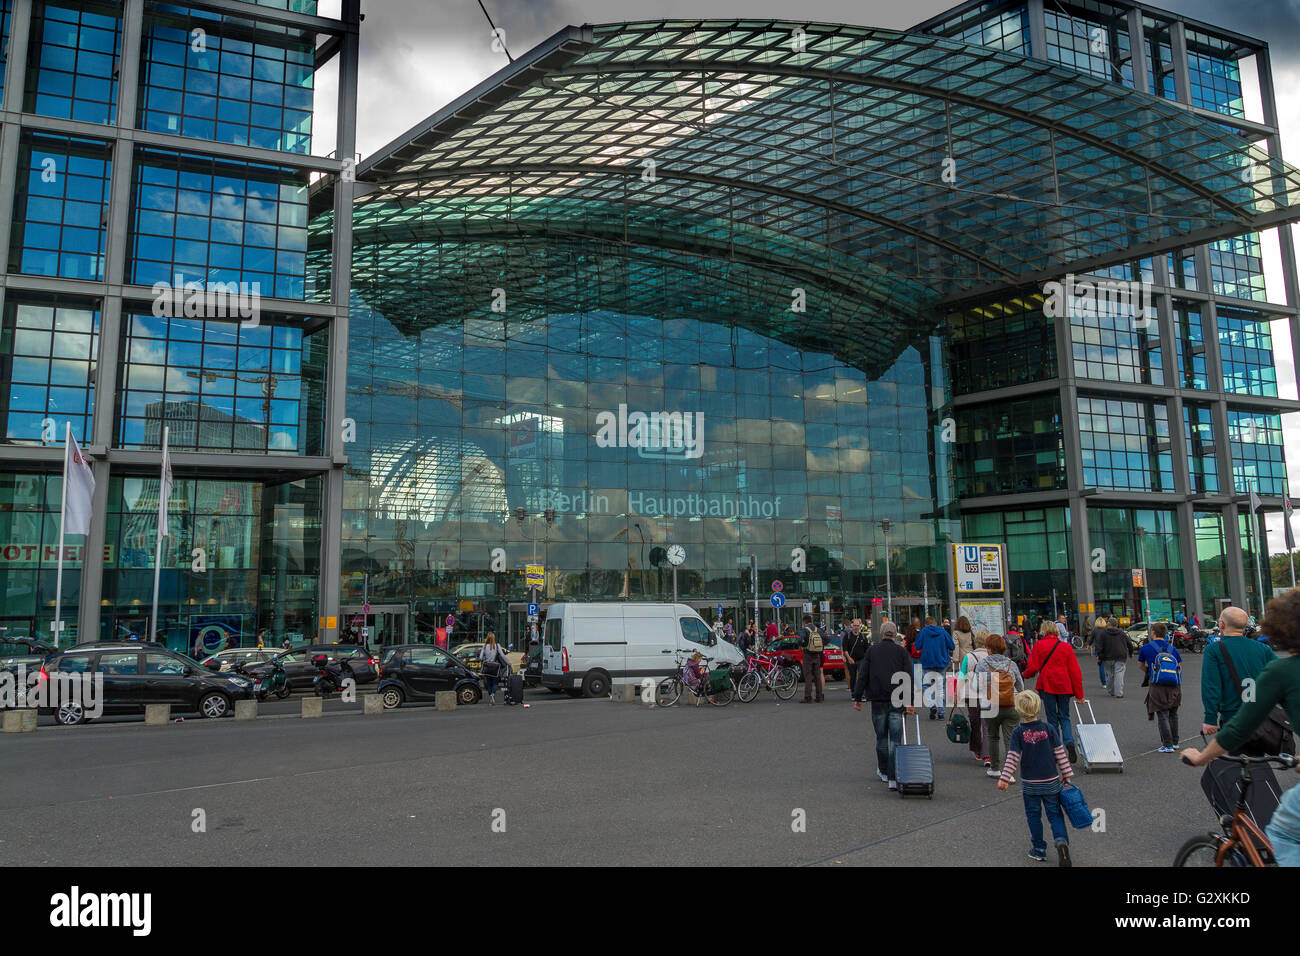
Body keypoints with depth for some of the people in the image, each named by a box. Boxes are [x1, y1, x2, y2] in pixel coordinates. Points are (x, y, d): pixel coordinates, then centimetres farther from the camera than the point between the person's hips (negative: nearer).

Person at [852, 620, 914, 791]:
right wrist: (909, 702, -5)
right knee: (895, 740, 0)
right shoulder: (902, 652, 1)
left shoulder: (871, 651, 3)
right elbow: (908, 679, -4)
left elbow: (862, 676, 1)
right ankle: (893, 779, -6)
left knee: (881, 738, 16)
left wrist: (857, 698, 5)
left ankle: (883, 772, 29)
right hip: (897, 703, -1)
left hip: (878, 701, 1)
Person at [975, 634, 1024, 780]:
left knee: (993, 737, 18)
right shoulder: (1012, 664, 2)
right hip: (1011, 708, 1)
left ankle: (994, 769, 26)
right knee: (1010, 739, 1)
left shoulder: (982, 665, -6)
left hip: (991, 707, 0)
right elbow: (1021, 688, 12)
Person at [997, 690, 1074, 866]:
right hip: (1051, 782, 1)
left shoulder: (1018, 733, -10)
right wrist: (1066, 775, 8)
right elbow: (1060, 754, -2)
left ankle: (1039, 849, 19)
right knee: (1055, 814, 10)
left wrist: (1004, 778, -11)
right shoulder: (1048, 729, -5)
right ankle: (1061, 840, -13)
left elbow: (1013, 758, -14)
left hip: (1030, 784, -1)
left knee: (1033, 816, 14)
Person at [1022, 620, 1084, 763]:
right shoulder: (1066, 647, 1)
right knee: (1064, 717, 14)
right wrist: (1079, 694, 5)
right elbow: (1075, 671, 1)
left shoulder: (1038, 646, -5)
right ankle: (1069, 742, -11)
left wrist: (1025, 675, 19)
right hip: (1064, 687, 2)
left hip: (1047, 686, -2)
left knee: (1052, 718, 9)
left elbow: (1033, 667, -5)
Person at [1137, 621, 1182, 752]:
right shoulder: (1172, 648, 12)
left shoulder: (1146, 647, 4)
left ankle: (1168, 745, -4)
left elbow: (1140, 664, 17)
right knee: (1173, 714, 17)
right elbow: (1180, 665, 11)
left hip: (1158, 686, -4)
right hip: (1175, 686, 4)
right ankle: (1175, 742, 24)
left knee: (1162, 716, -1)